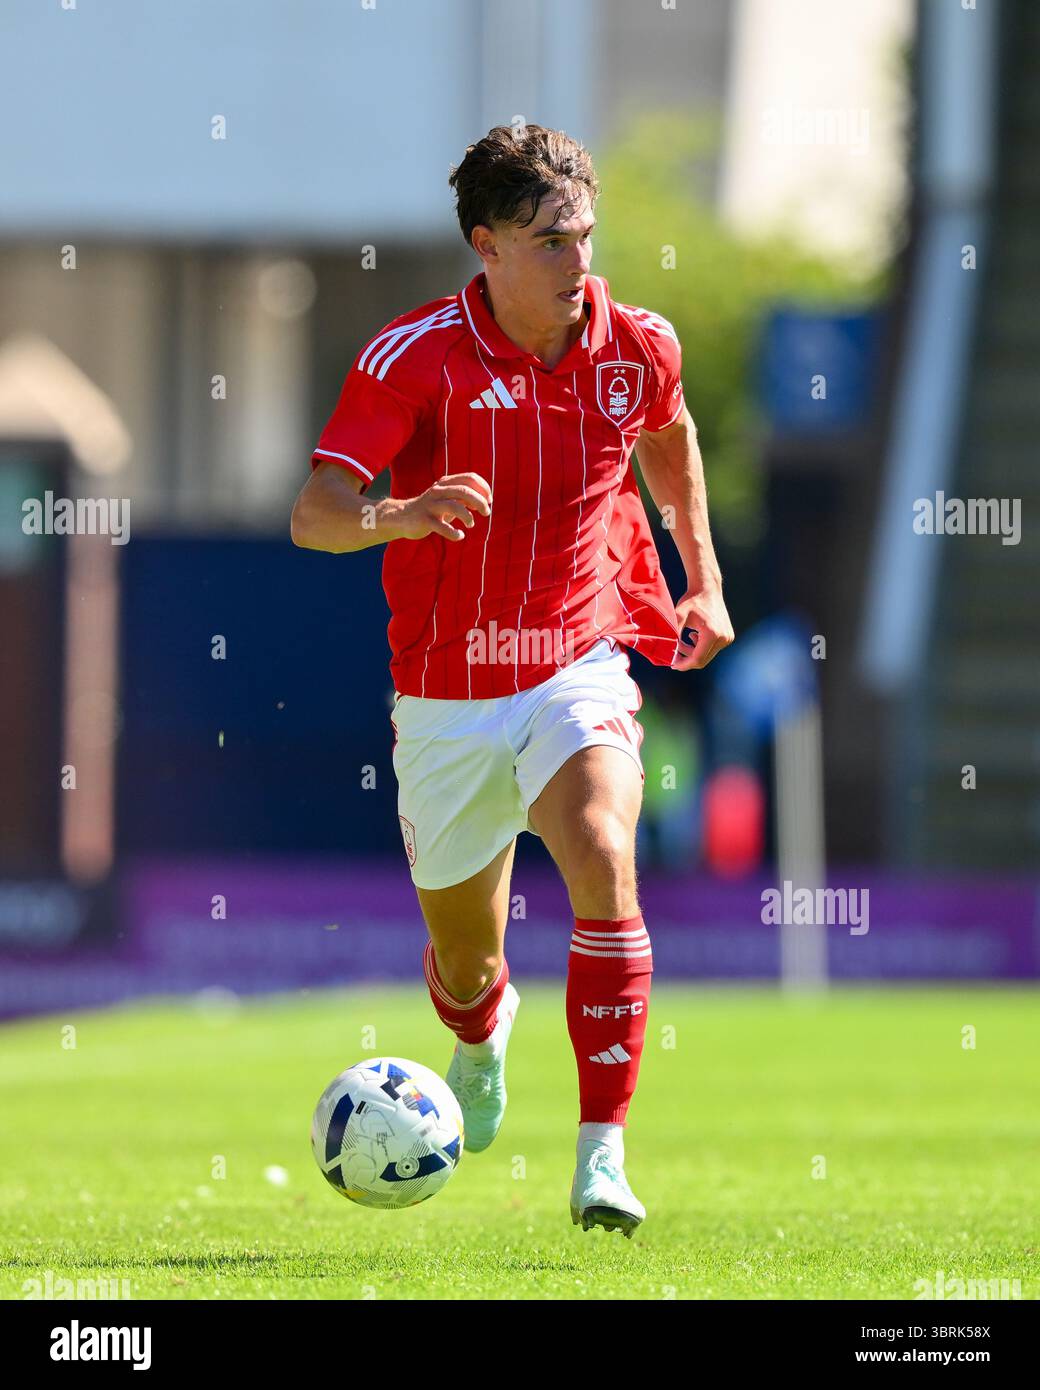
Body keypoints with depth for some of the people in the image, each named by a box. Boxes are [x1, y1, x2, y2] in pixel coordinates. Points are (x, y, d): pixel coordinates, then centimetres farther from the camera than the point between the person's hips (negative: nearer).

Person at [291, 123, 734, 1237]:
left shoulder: (635, 348, -3)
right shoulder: (415, 355, -15)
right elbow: (313, 516, -23)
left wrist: (703, 581, 19)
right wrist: (400, 517, -44)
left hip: (579, 669, 0)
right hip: (445, 697, 0)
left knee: (602, 865, -30)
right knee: (464, 964, 14)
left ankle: (603, 1156, -28)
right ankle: (483, 1034, 55)